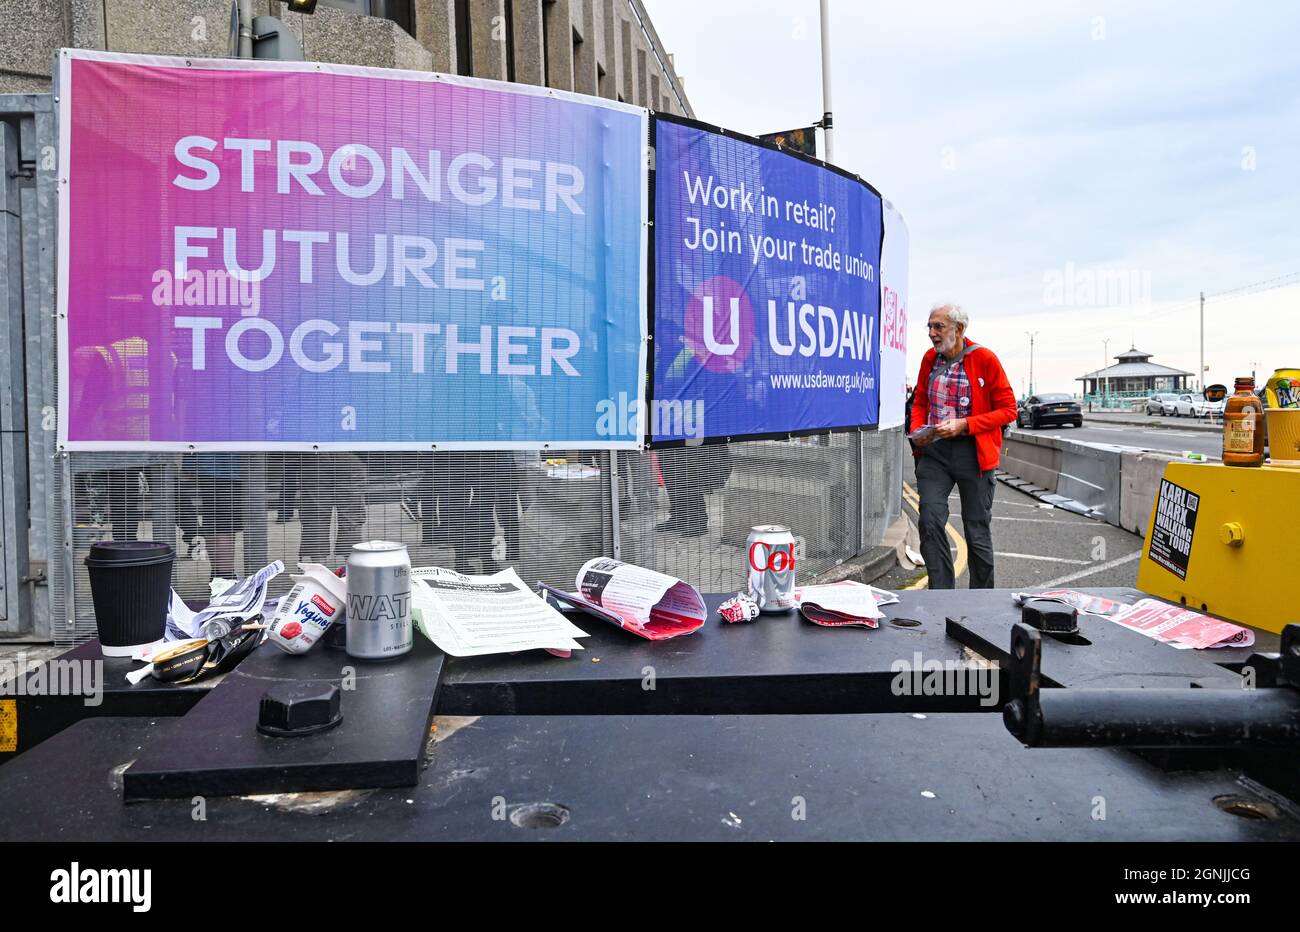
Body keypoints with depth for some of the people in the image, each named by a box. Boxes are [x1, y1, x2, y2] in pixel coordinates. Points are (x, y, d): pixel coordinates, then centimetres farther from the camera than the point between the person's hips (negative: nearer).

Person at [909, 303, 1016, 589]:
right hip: (933, 450, 4)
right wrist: (916, 431, -1)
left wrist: (964, 424, -17)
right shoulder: (930, 358, 8)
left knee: (977, 530, 5)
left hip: (973, 453, -3)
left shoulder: (984, 359, -7)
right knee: (930, 521, -10)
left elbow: (1008, 410, -6)